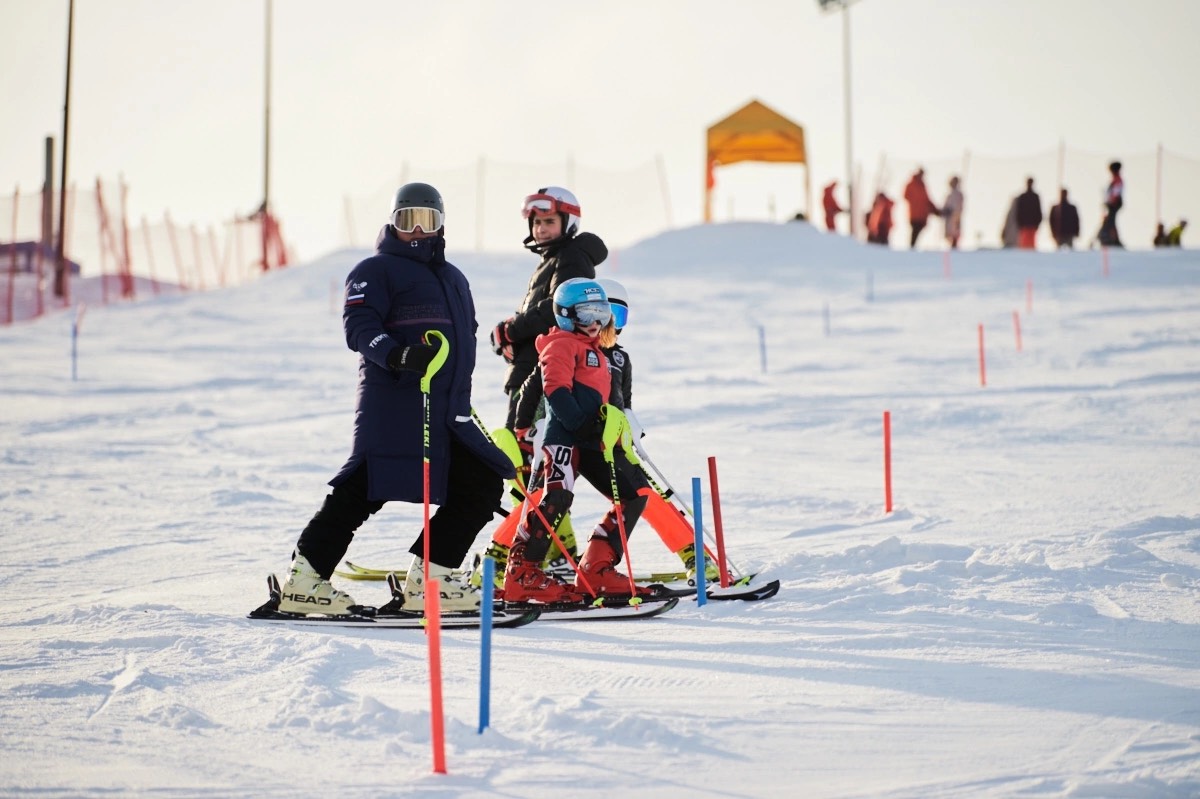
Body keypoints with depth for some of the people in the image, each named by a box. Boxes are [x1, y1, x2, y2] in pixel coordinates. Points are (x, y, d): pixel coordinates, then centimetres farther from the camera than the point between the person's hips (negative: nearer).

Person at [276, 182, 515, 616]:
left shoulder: (454, 279, 26)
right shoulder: (377, 270, 2)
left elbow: (467, 336, 33)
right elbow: (359, 327, -12)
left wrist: (460, 399, 26)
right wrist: (395, 355, -30)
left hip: (446, 410, 8)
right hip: (394, 404, -8)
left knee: (482, 483, 2)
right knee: (363, 489, -16)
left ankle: (427, 580, 5)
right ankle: (304, 581, -13)